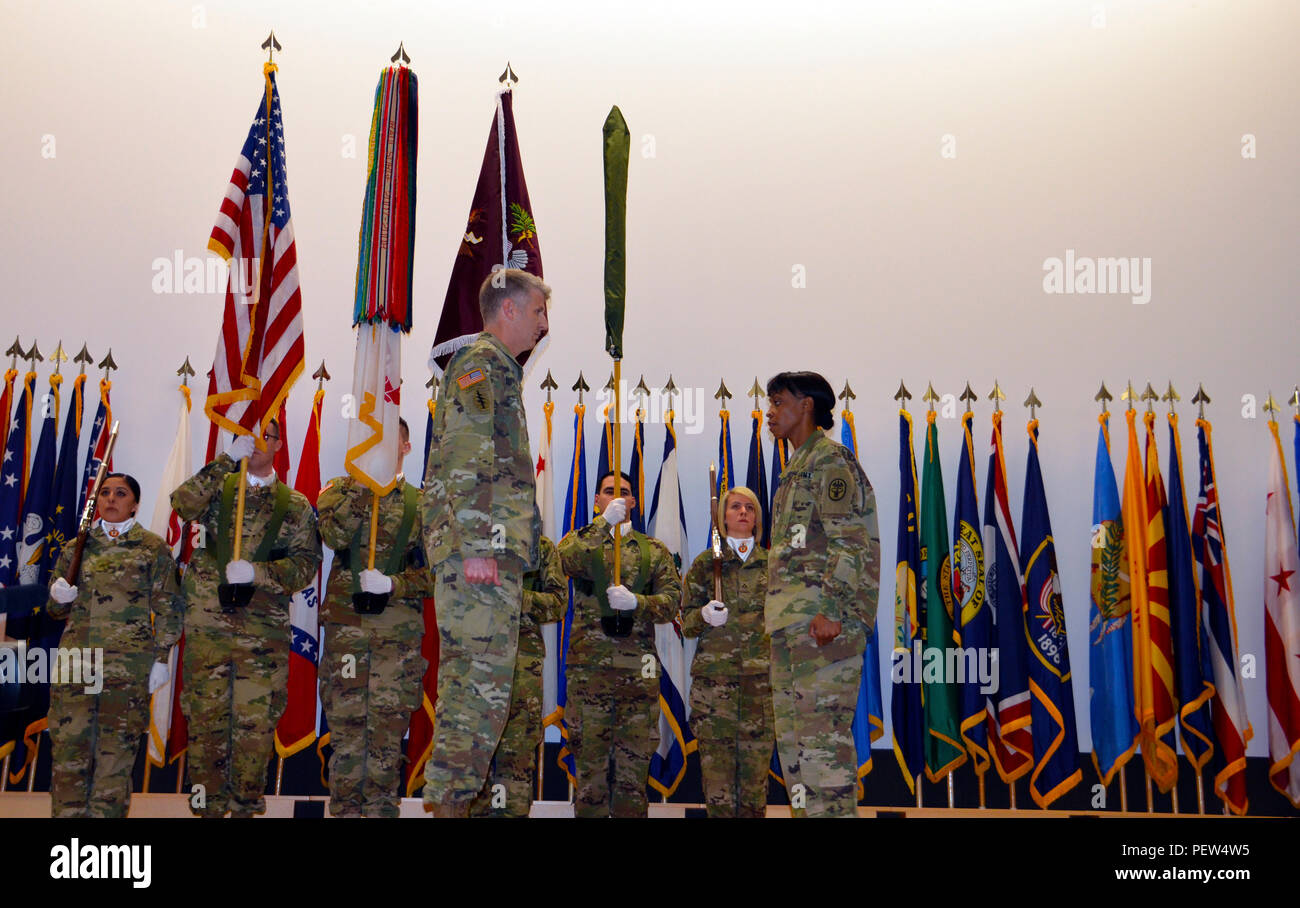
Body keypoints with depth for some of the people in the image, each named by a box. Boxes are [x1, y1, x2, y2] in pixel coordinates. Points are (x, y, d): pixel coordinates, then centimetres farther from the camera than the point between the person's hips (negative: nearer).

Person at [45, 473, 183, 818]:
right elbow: (56, 610, 22)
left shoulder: (153, 548, 5)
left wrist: (160, 658, -3)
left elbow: (168, 609, 4)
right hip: (75, 660, 3)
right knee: (67, 751, -1)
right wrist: (59, 598, -2)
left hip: (129, 666, -3)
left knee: (116, 752, -1)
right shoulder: (76, 547, 14)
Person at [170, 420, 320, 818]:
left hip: (264, 626, 0)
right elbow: (183, 503, -9)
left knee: (256, 719, -1)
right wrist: (227, 459, -12)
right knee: (206, 714, 4)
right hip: (207, 621, 1)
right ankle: (208, 805, 15)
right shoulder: (217, 488, 12)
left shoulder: (295, 505, 11)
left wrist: (257, 572, -12)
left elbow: (307, 562, 2)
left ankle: (245, 806, 12)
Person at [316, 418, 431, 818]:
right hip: (346, 624, 0)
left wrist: (395, 585, -10)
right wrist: (363, 479, -13)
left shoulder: (421, 504, 12)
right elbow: (334, 534, -12)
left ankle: (382, 809, 11)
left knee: (388, 726, 1)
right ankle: (345, 809, 12)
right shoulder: (341, 489, 11)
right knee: (346, 724, 2)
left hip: (399, 632, 0)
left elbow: (434, 572, 7)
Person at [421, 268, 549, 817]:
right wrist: (476, 544, -23)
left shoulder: (497, 369, 26)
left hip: (489, 552, 10)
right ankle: (448, 801, -7)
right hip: (480, 549, -10)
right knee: (483, 687, -11)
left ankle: (446, 799, 17)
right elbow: (464, 459, -17)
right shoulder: (479, 362, -5)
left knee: (467, 683, 11)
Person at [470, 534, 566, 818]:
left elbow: (558, 602, 4)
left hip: (524, 649, -1)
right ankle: (477, 808, 6)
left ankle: (513, 810, 0)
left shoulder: (543, 547, 12)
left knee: (520, 739, -5)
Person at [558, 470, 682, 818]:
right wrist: (604, 523, -23)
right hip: (588, 664, -1)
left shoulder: (653, 550, 15)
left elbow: (672, 598, 5)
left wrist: (636, 602, -13)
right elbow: (565, 561, -13)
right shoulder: (580, 540, 12)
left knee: (634, 757, 4)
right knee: (590, 754, 2)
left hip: (638, 667, 1)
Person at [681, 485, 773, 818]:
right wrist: (705, 616, -14)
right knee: (717, 764, -3)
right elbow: (687, 622, 6)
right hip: (714, 677, -1)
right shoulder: (706, 562, 6)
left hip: (762, 677, 2)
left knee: (756, 760, 1)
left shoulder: (772, 563, 12)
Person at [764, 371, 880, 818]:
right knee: (792, 735, 12)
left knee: (822, 733, -10)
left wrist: (831, 612, -22)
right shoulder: (795, 467, 23)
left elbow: (850, 545, -15)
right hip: (790, 624, 10)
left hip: (821, 622, -10)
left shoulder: (830, 460, -6)